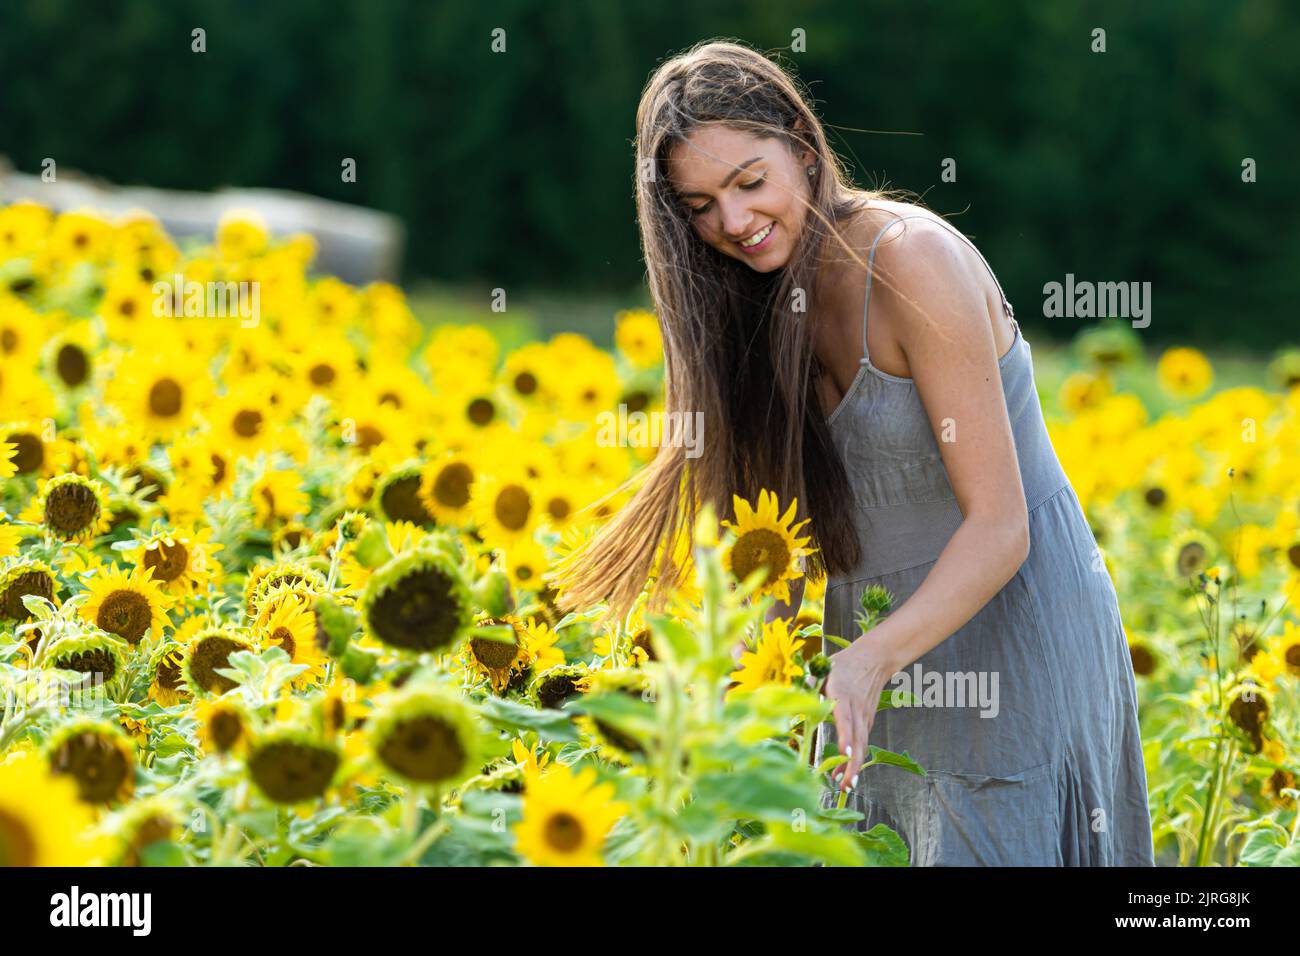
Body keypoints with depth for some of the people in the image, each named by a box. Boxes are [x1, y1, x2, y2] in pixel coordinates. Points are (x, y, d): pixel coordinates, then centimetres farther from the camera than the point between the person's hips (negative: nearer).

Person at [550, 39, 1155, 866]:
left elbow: (999, 527, -24)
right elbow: (791, 502, 3)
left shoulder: (910, 257, -22)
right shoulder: (762, 300, 1)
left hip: (1010, 620, -7)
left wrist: (872, 658, -36)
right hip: (874, 629, 7)